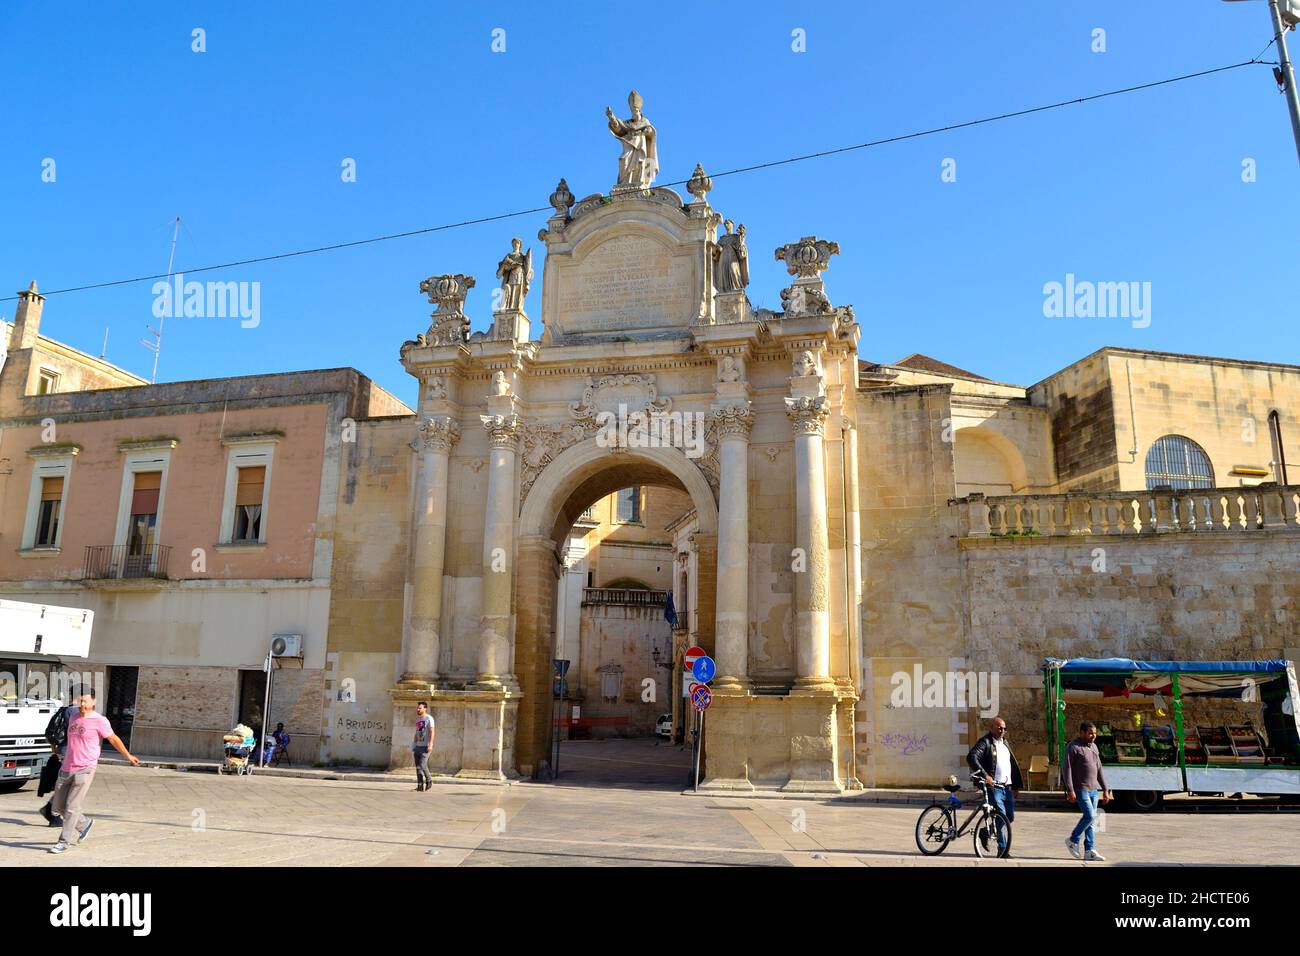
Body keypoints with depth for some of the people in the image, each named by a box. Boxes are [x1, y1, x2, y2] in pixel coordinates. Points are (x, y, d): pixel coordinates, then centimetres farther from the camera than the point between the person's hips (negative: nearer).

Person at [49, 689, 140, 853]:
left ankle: (64, 841, 3)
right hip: (66, 769, 7)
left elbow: (114, 739, -1)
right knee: (58, 806, 12)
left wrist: (128, 756, 6)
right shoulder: (73, 718, 11)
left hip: (85, 770, -7)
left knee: (72, 807, -8)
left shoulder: (99, 720, -9)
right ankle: (84, 823, 33)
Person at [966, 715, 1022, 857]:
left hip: (1007, 787, 8)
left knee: (1010, 817, 11)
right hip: (993, 787, -8)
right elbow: (971, 757, -22)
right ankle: (1003, 849, 0)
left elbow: (1013, 764, 24)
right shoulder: (985, 742, -8)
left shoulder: (1005, 743, 18)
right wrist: (984, 775, -28)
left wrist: (1016, 785, 20)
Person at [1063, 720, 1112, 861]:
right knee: (1090, 816, -13)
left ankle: (1089, 851, 11)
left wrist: (1105, 789, 15)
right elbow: (1066, 769, -15)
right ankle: (1073, 840, 5)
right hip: (1080, 789, -8)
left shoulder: (1094, 747, 13)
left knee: (1092, 819, 6)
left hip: (1093, 789, 8)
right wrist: (1070, 790, -21)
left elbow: (1099, 769, 19)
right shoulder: (1073, 747, -11)